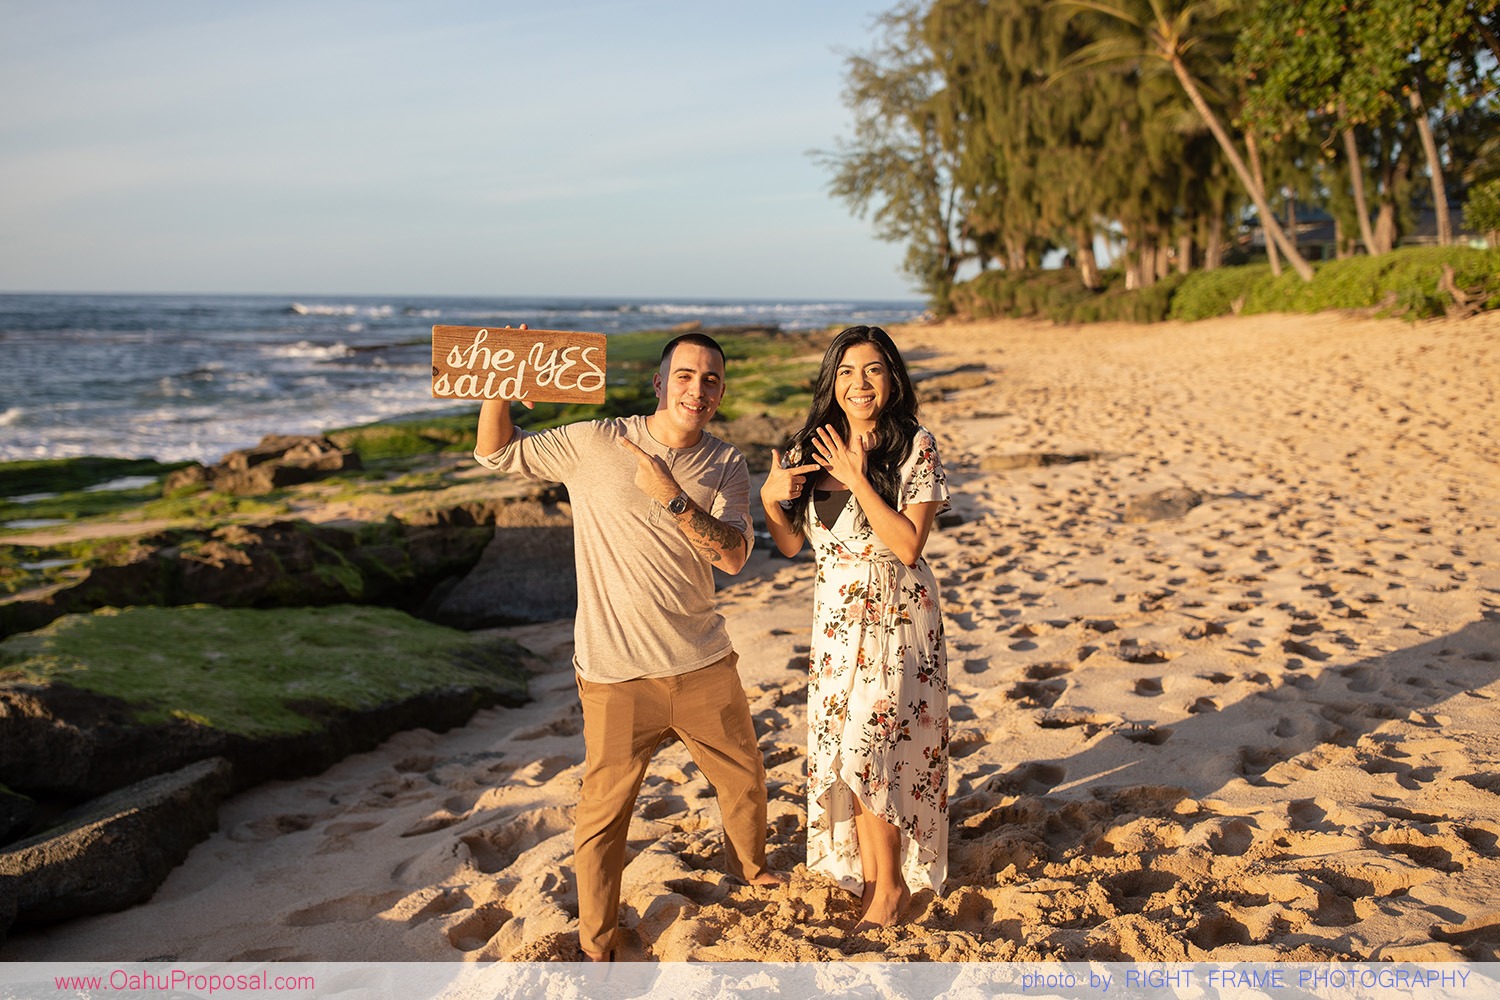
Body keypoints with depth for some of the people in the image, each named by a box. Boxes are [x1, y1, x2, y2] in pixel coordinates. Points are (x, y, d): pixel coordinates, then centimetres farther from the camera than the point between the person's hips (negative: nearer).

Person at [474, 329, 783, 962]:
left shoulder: (726, 465, 1)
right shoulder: (594, 444, -5)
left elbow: (734, 556, -12)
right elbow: (496, 453, 1)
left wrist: (673, 498, -25)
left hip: (703, 665, 3)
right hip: (616, 674, -3)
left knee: (744, 776, 21)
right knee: (603, 814, 4)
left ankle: (748, 866, 52)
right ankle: (596, 946, 25)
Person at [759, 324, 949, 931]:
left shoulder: (915, 447, -10)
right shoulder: (811, 449, 3)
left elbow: (909, 546, -17)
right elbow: (791, 545, 8)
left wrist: (857, 479, -21)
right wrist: (770, 498, -11)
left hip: (898, 619, -5)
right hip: (836, 619, 5)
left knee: (870, 750, -7)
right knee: (842, 749, 9)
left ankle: (891, 884, 15)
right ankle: (867, 872, 28)